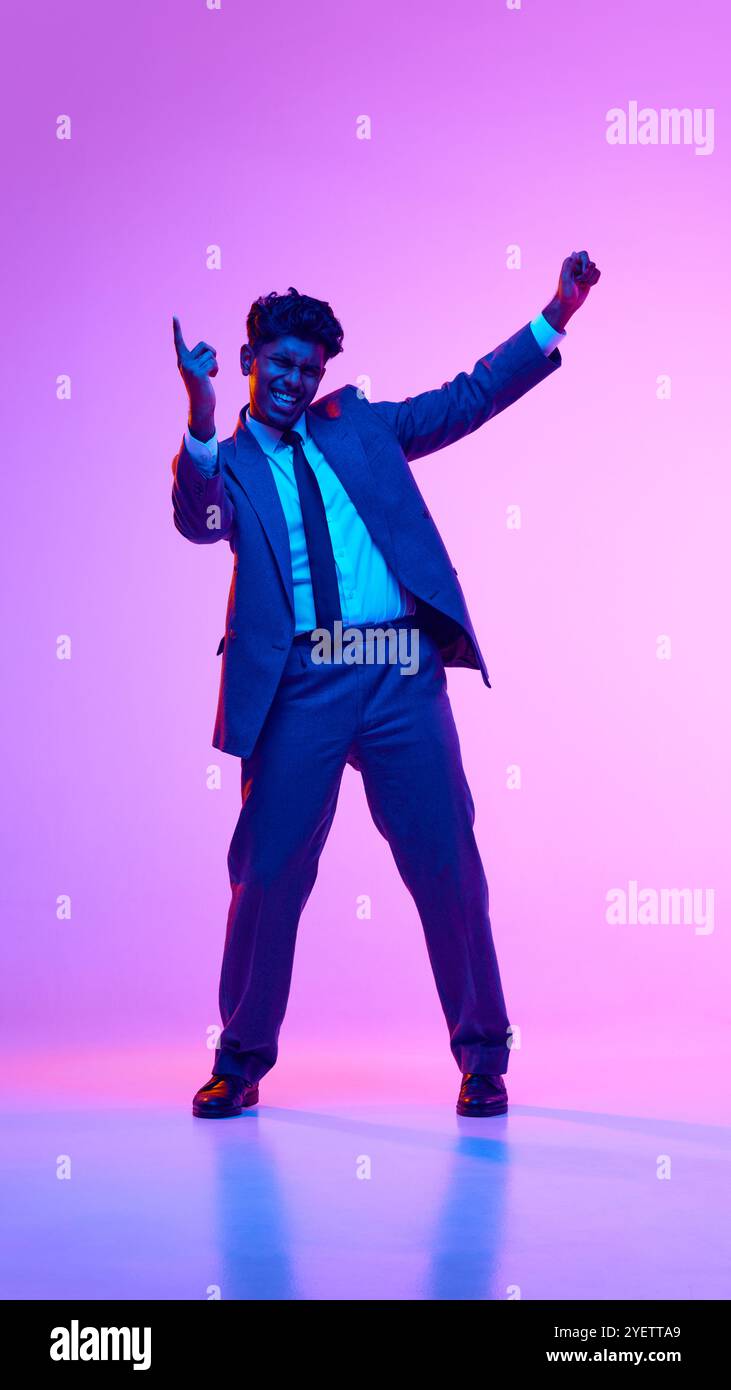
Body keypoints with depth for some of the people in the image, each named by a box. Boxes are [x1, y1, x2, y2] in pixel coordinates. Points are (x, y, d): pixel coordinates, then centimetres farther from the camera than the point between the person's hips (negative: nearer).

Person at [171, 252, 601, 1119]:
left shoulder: (357, 424, 17)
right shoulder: (227, 463, 9)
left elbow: (468, 399, 17)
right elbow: (200, 522, -12)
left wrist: (555, 316, 12)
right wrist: (201, 419, -27)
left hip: (403, 678, 2)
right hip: (299, 688, -1)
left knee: (447, 866, 3)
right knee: (268, 873, 2)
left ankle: (482, 1056, 17)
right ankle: (241, 1062, 19)